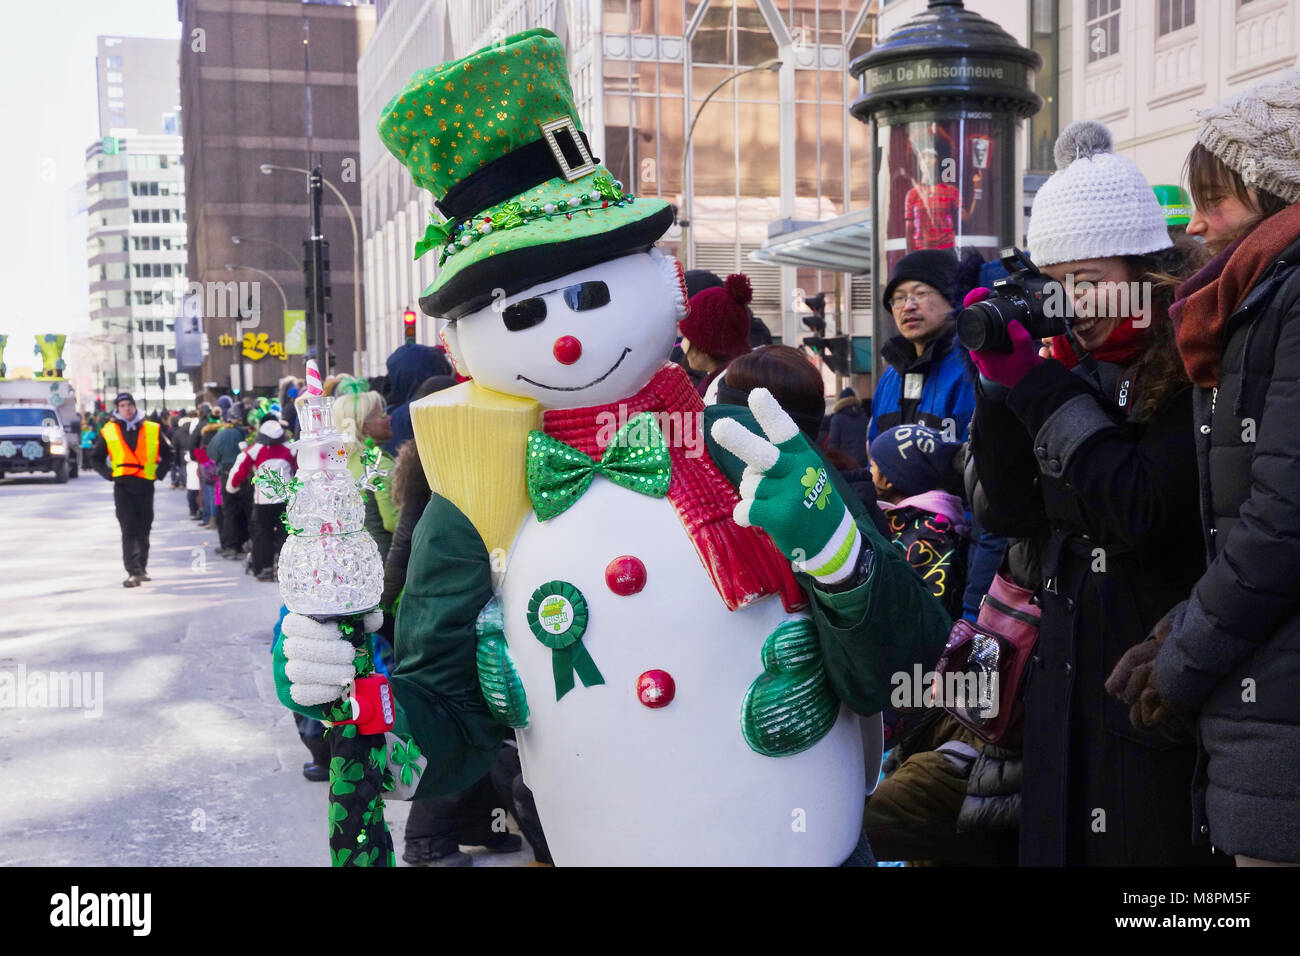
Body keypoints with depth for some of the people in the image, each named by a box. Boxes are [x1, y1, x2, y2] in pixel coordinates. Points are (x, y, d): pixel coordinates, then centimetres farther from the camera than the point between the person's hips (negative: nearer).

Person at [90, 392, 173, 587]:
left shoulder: (153, 430, 7)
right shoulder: (108, 432, 5)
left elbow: (167, 454, 18)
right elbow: (95, 458, 15)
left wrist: (160, 473, 5)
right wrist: (109, 474, 2)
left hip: (146, 485, 2)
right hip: (122, 487, -2)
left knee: (144, 530, 9)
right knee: (129, 530, -11)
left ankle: (142, 567, 25)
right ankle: (133, 572, -17)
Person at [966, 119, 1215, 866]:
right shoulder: (1078, 366, 8)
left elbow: (1143, 510, -23)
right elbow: (1016, 513, 7)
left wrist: (1041, 389, -17)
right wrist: (1002, 383, -5)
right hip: (1066, 678, 7)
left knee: (1149, 845, 3)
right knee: (1057, 839, 14)